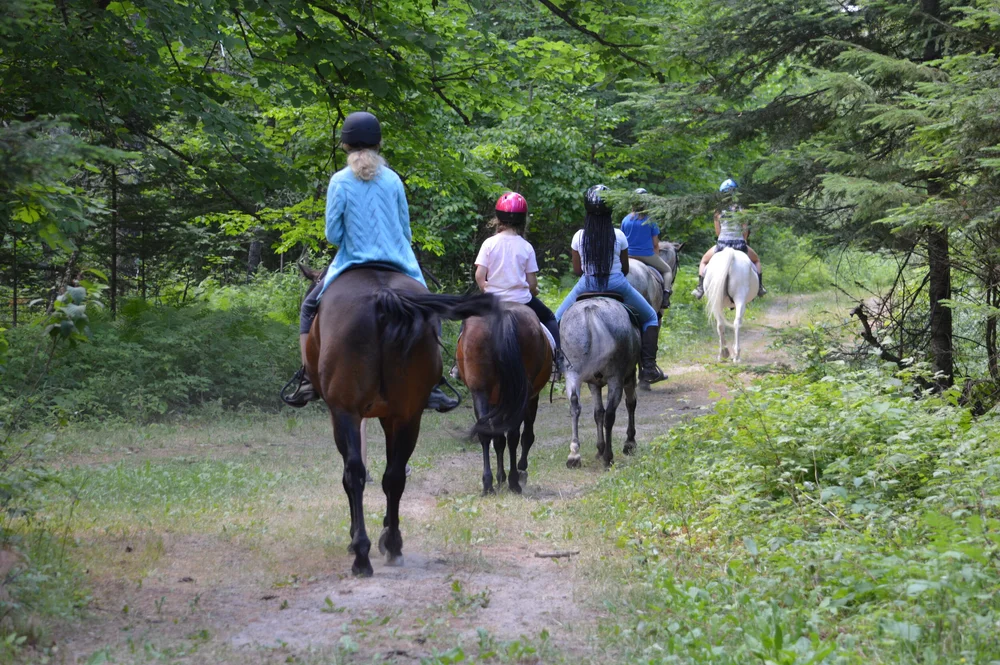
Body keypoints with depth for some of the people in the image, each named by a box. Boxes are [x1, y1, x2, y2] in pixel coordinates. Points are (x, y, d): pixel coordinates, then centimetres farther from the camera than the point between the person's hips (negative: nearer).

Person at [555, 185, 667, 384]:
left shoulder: (579, 237, -5)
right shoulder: (618, 236, -7)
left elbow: (577, 270, 1)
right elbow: (625, 269, 2)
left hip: (587, 285, 1)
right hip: (616, 284, -1)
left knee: (557, 321, 22)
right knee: (650, 318, 18)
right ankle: (648, 367, 7)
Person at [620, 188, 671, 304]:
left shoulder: (626, 220, 0)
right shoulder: (650, 220, -7)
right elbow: (655, 244, -3)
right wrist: (656, 257, 13)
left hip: (629, 255, 2)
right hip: (647, 254, -2)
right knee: (667, 270, 17)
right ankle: (666, 292, -4)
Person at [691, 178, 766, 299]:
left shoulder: (718, 211, 2)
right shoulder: (740, 209, 1)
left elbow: (717, 232, 7)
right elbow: (745, 230, 2)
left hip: (722, 243, 0)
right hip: (739, 243, 0)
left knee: (704, 261, 26)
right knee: (756, 260, 29)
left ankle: (700, 288, 14)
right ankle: (760, 287, 20)